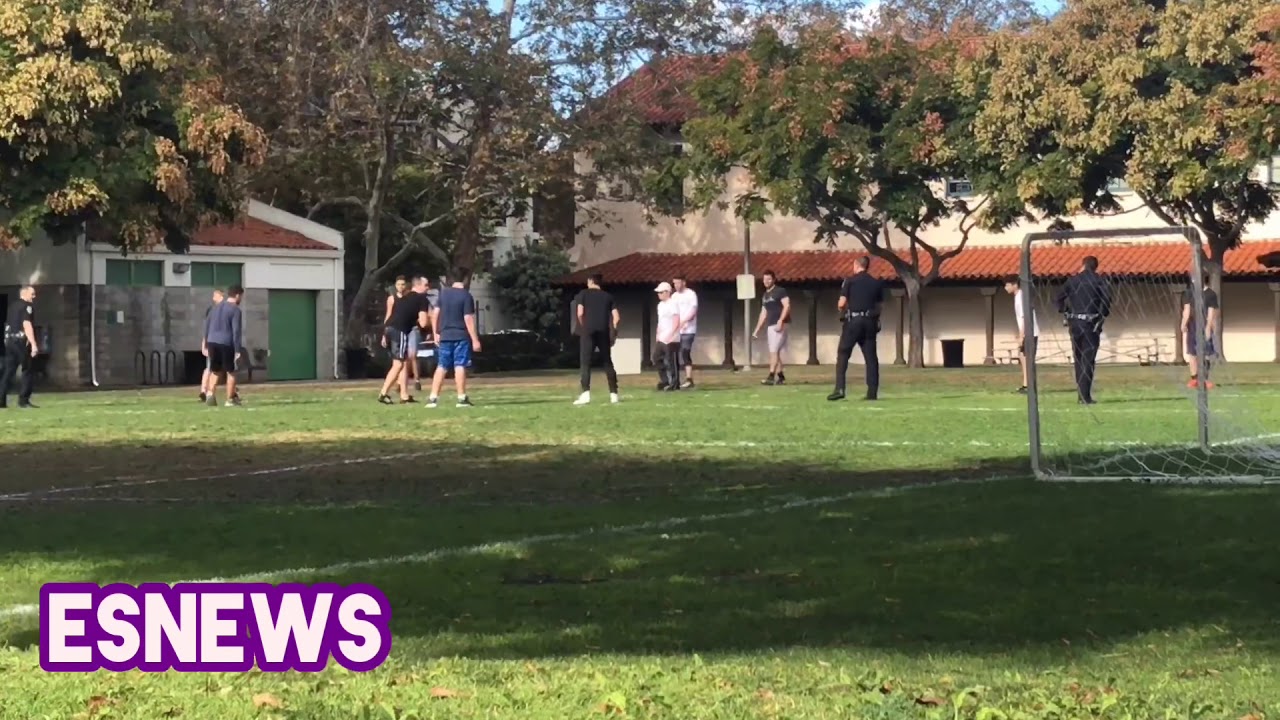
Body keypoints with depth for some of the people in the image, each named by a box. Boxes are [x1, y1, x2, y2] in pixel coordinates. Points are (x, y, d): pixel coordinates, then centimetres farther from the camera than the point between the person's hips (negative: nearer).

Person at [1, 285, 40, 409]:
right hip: (21, 341, -8)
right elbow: (27, 325, -19)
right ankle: (23, 400, -5)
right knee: (27, 371, 0)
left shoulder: (12, 306, 19)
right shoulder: (27, 306, -7)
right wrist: (33, 344, -24)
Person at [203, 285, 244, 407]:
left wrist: (206, 345, 21)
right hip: (226, 343, -6)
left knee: (215, 371, 15)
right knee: (230, 372, 7)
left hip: (212, 342, 6)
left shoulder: (216, 307, 15)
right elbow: (236, 331, -12)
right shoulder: (235, 310, -6)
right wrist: (237, 350, -11)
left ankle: (211, 393, -5)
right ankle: (230, 399, 8)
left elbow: (207, 326, 16)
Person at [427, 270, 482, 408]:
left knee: (441, 367, 8)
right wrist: (475, 340, -10)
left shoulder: (443, 293, 7)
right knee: (460, 366, -3)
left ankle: (433, 398, 4)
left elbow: (435, 314, 6)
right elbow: (468, 319, -12)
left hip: (445, 336, 4)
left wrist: (436, 333, 15)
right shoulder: (466, 296, -8)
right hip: (461, 336, -4)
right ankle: (462, 398, -4)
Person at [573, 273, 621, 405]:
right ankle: (613, 394, 9)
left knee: (585, 362, -3)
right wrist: (613, 330, 16)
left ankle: (586, 394, -16)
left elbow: (580, 314, -7)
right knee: (607, 363, 11)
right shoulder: (608, 296, 14)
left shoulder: (583, 294, 5)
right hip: (604, 332, 3)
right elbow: (617, 317, 5)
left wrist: (584, 327, 8)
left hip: (589, 331, -3)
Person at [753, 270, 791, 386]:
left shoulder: (780, 291, -5)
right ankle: (781, 377, 12)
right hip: (770, 326, 8)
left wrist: (780, 321, -23)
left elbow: (787, 306, -14)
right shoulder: (764, 296, 19)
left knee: (774, 351, -14)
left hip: (779, 325, -8)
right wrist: (757, 329, 19)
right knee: (774, 352, 7)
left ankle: (771, 377, -19)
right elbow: (763, 313, 23)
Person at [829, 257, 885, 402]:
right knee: (871, 357, 7)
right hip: (870, 321, 4)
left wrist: (841, 309, 15)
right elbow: (879, 305, 7)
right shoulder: (876, 283, 8)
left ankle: (840, 389, -11)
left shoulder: (850, 281, -3)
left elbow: (841, 304, -6)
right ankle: (872, 391, 5)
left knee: (843, 354, 0)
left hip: (853, 320, -4)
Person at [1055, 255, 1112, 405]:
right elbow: (1107, 296, -14)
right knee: (1088, 360, -4)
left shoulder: (1073, 280, 8)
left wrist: (1065, 314, 7)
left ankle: (1081, 395, 14)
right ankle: (1085, 396, -11)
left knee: (1078, 359, 13)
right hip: (1091, 323, -3)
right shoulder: (1098, 280, 0)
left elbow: (1060, 296, 2)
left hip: (1074, 323, 3)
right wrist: (1103, 315, -3)